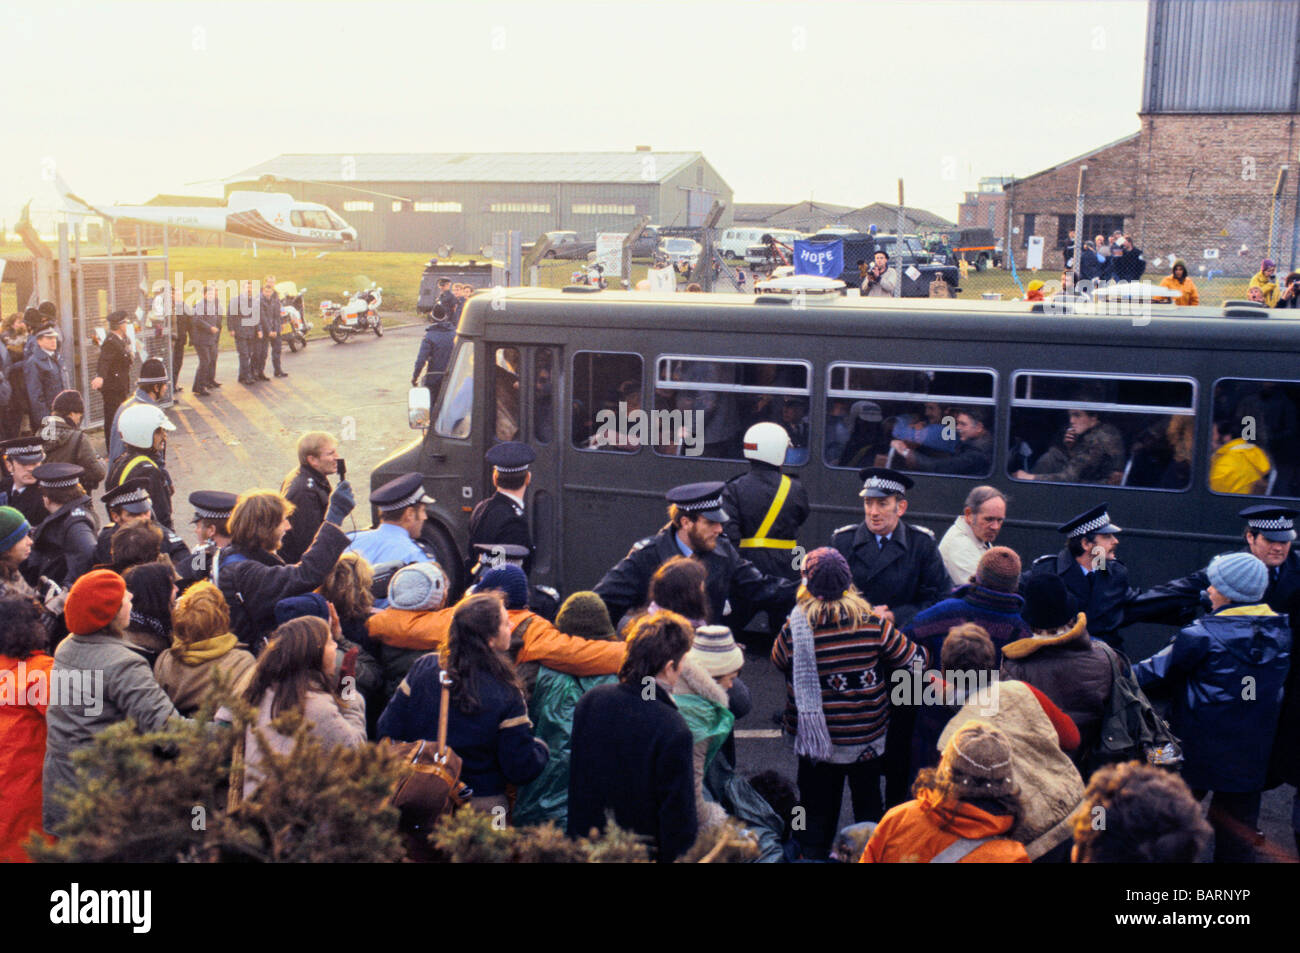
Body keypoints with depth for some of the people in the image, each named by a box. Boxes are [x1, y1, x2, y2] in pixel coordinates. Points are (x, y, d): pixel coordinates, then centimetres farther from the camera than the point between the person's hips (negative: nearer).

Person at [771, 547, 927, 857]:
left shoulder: (795, 628, -19)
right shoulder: (873, 623, -16)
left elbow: (778, 661, 1)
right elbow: (914, 659, -5)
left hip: (817, 739, -1)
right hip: (868, 738, 1)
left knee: (819, 817, 15)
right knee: (869, 808, 22)